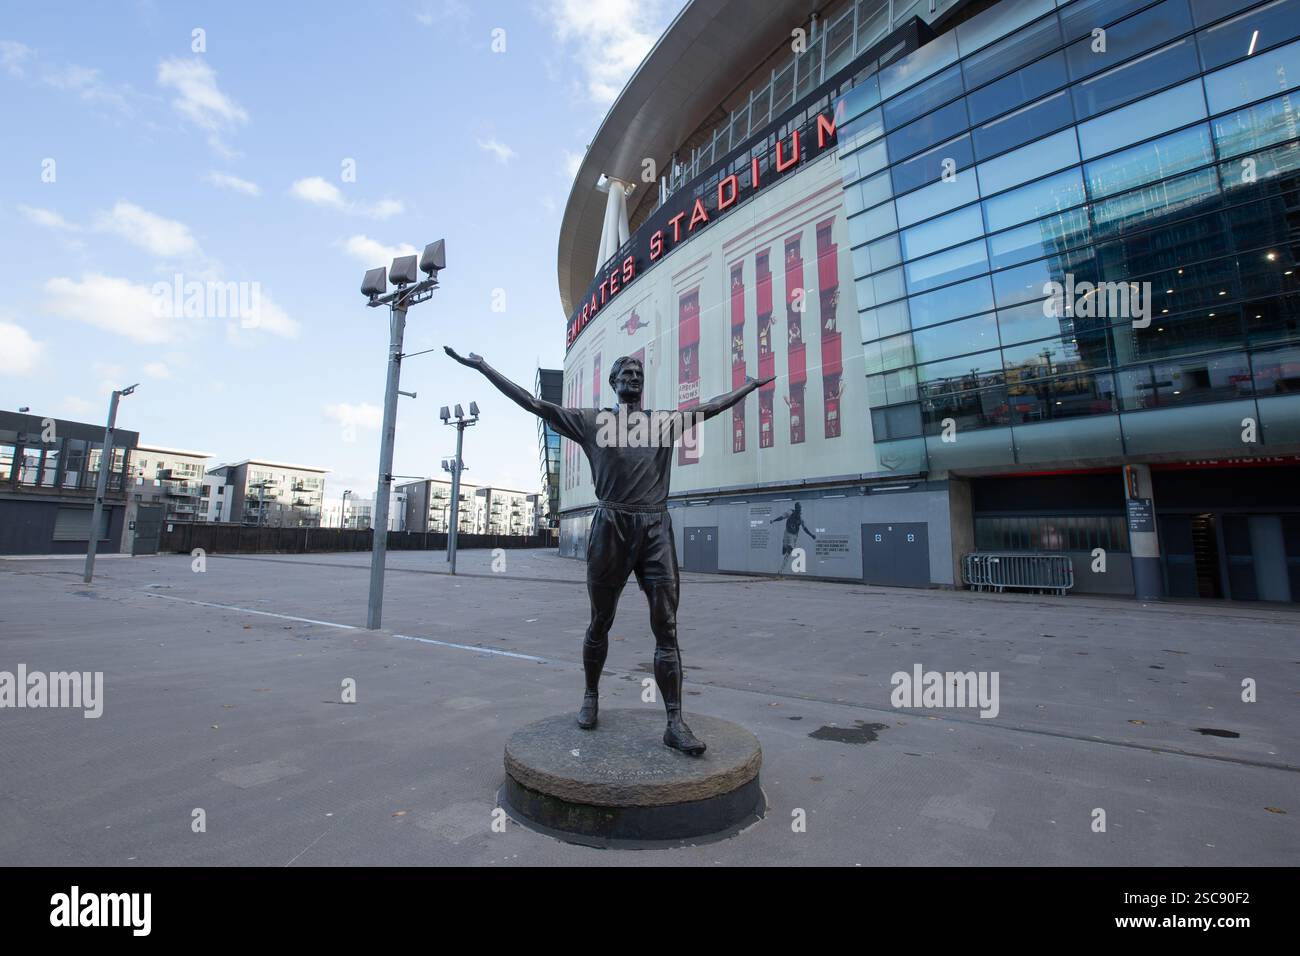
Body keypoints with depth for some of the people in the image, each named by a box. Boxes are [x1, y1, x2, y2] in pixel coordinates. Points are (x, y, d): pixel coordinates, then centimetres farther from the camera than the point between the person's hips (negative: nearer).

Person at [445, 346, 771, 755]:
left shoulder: (665, 421, 16)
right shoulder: (591, 420, 8)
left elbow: (711, 407, 25)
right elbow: (533, 404, 7)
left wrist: (752, 384, 31)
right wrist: (483, 366, 6)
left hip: (656, 527, 2)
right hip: (611, 526, -1)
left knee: (667, 627, -4)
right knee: (600, 622, 12)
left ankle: (675, 722, -1)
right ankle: (591, 696, 33)